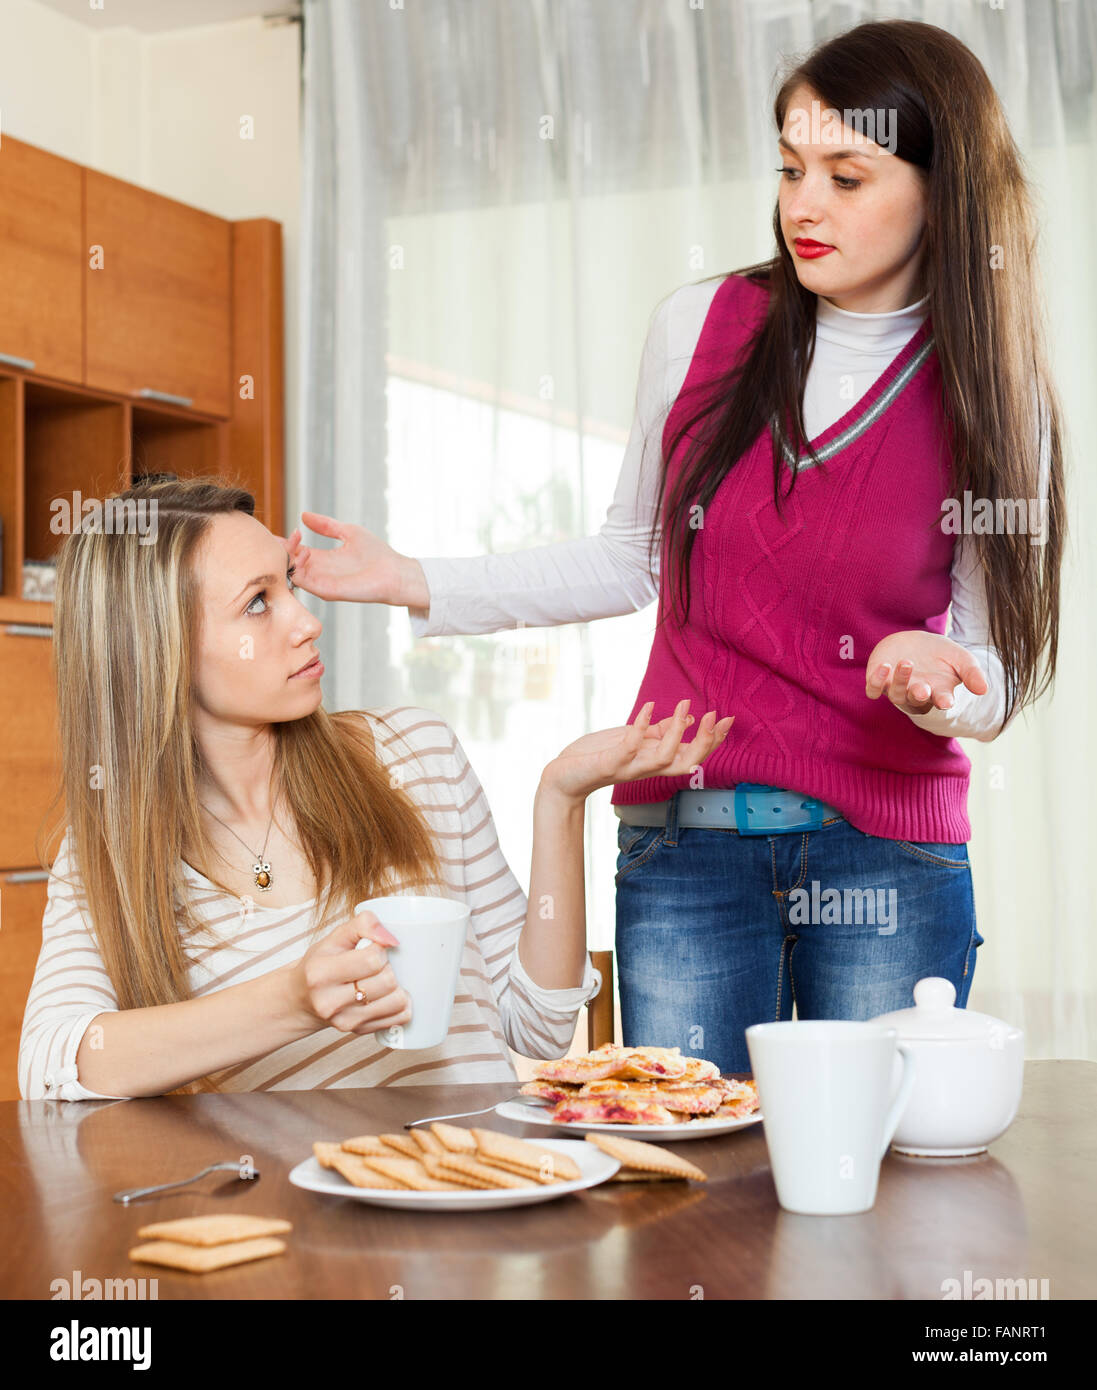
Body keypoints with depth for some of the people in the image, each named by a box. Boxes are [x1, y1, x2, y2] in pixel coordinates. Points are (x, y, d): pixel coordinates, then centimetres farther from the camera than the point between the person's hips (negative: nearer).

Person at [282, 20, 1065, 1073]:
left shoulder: (988, 394, -1)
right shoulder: (699, 326, 2)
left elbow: (996, 669, 2)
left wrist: (934, 679, -22)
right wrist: (413, 584, 7)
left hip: (890, 858, -1)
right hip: (682, 838, 1)